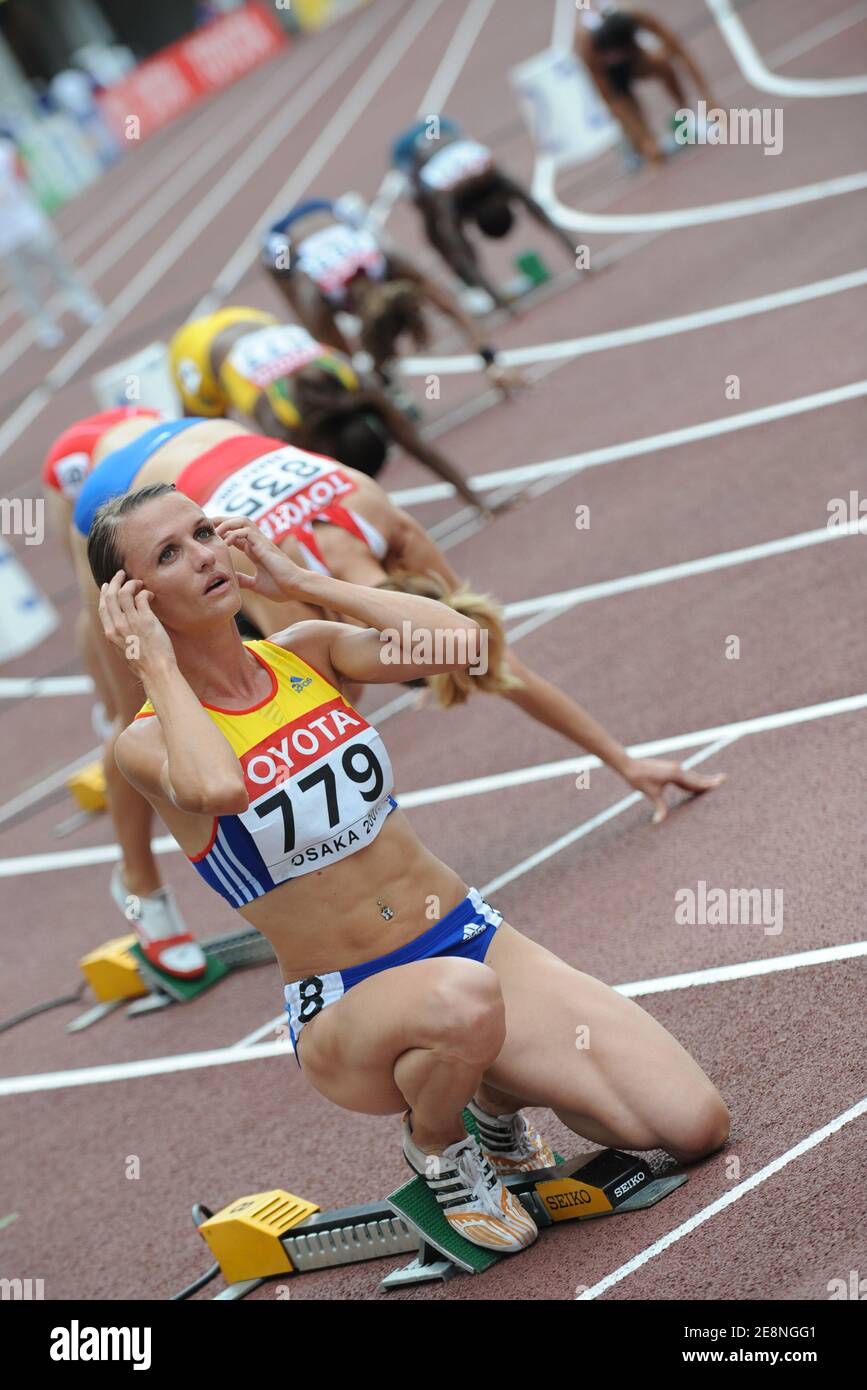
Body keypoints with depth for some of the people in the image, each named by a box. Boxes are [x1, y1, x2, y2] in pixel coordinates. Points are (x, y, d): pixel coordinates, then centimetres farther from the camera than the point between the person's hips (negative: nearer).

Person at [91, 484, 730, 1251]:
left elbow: (458, 641, -15)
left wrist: (302, 581, -7)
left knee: (694, 1125, -9)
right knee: (460, 999, -40)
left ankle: (498, 1091, 18)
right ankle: (436, 1146, -5)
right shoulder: (148, 741, -10)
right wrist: (158, 665, -18)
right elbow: (216, 789, -35)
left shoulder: (305, 653, 3)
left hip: (471, 936, 4)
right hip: (346, 1008, -4)